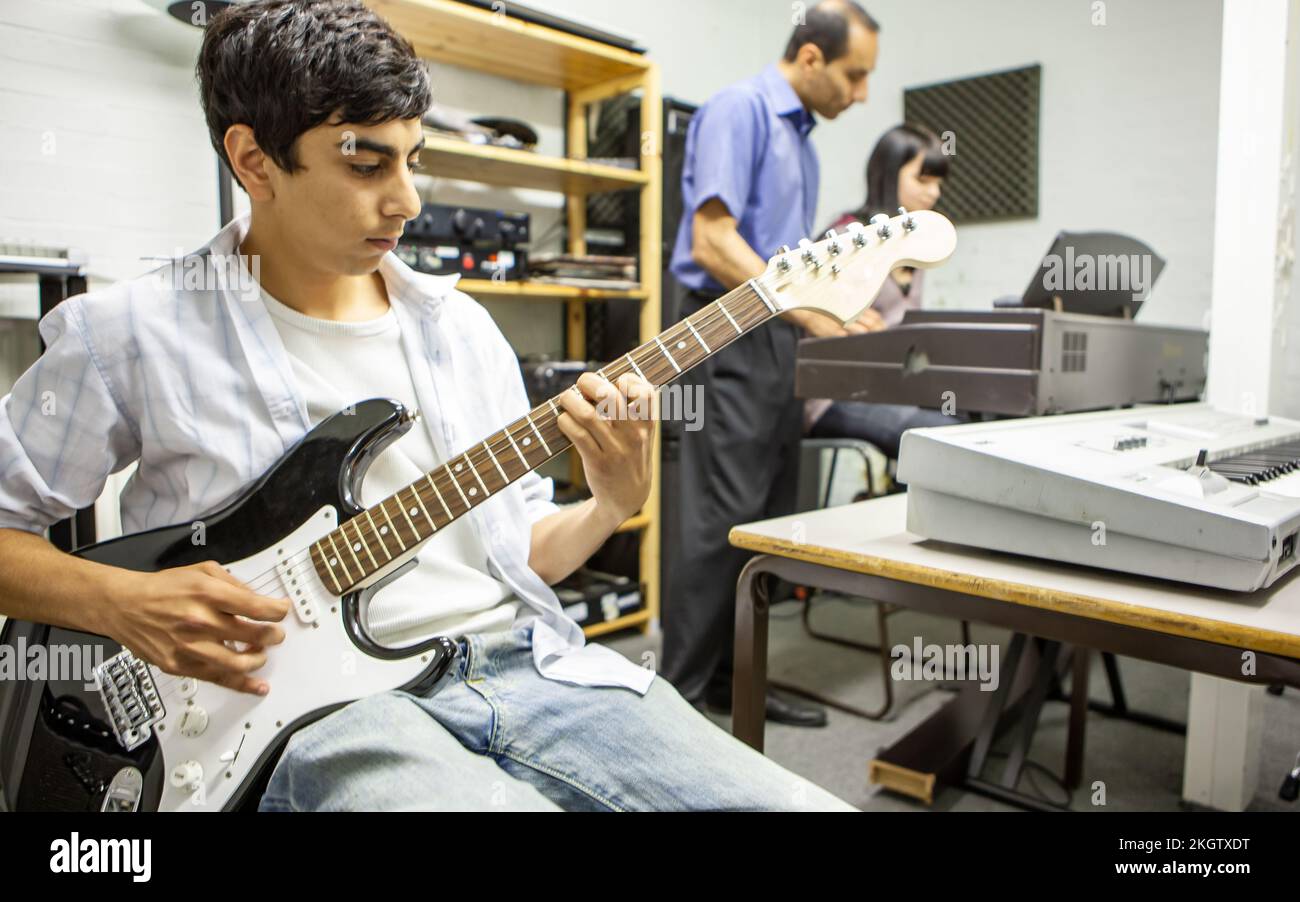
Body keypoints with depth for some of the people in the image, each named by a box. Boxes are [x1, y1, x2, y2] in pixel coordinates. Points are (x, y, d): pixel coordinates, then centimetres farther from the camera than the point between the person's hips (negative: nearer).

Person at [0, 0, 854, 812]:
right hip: (327, 702, -4)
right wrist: (117, 600, -11)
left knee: (807, 803, -9)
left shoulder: (461, 326, 12)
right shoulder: (133, 333, 0)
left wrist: (607, 509, -4)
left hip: (526, 660, 5)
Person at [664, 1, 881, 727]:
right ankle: (681, 691, 2)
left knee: (772, 523, 10)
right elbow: (713, 242, -18)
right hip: (731, 337, -9)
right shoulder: (739, 110, -7)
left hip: (781, 340, 9)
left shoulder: (802, 134, 21)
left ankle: (733, 679, 20)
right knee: (726, 522, -10)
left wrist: (842, 314, 12)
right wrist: (812, 316, -18)